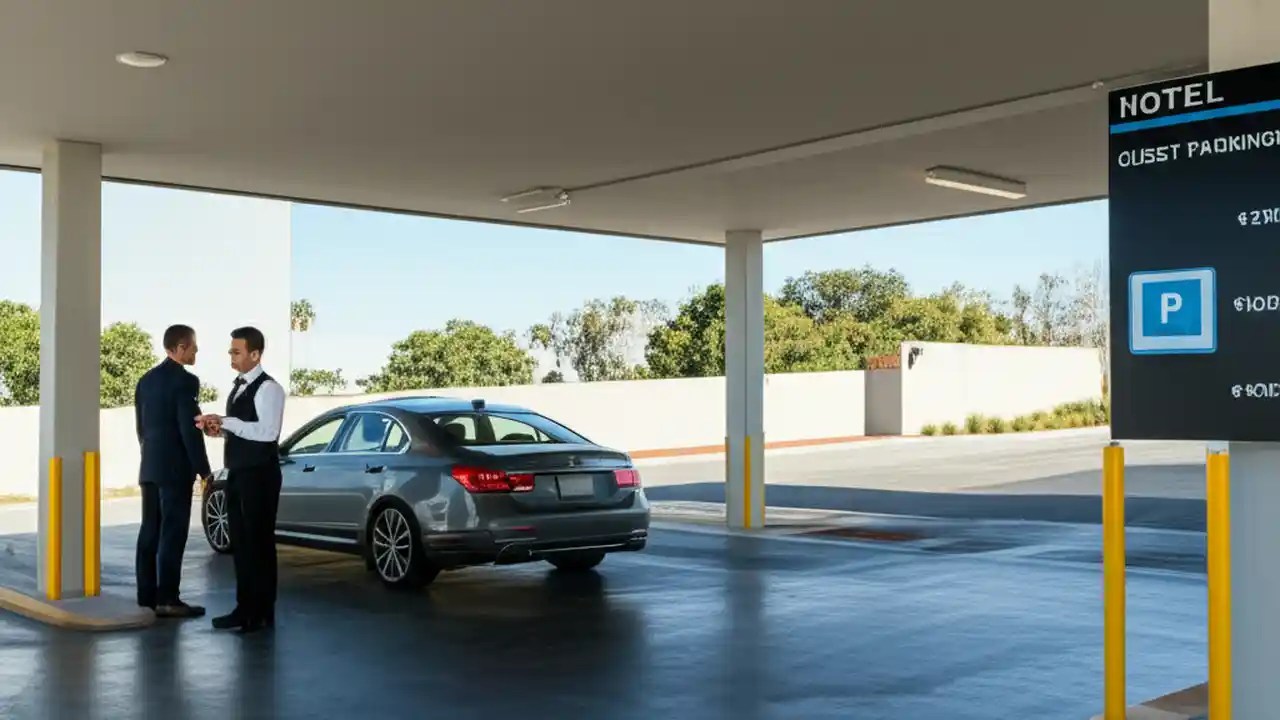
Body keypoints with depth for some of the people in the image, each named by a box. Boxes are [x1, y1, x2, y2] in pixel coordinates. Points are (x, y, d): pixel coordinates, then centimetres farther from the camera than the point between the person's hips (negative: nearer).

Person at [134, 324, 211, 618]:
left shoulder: (147, 379, 12)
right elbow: (190, 430, -17)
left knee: (150, 532, 9)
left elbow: (141, 426, 17)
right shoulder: (185, 380, -13)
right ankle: (167, 598, -4)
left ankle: (146, 596, 13)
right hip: (175, 468, -8)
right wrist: (204, 470, -12)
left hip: (149, 467, 8)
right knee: (172, 534, -5)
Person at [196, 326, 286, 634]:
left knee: (259, 541, -3)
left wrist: (227, 422, -21)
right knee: (240, 541, 12)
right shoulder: (238, 386, 15)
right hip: (237, 473, 9)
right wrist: (219, 429, 4)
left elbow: (268, 432, -23)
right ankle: (245, 607, 20)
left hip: (260, 475, -9)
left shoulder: (268, 388, -13)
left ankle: (262, 612, 5)